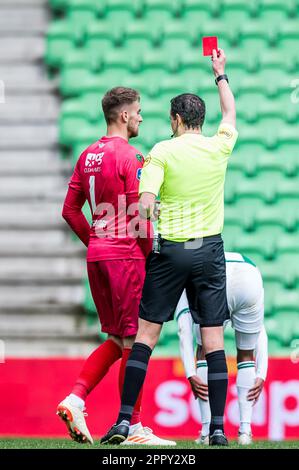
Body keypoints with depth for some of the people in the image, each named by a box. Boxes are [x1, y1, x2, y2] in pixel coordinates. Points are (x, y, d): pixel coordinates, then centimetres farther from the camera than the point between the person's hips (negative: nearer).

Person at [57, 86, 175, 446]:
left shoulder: (88, 156, 12)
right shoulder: (130, 157, -12)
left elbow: (70, 210, 15)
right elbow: (139, 214, -16)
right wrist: (149, 253, -4)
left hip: (96, 255, 8)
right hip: (125, 255, -8)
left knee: (116, 340, 15)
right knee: (133, 341, -2)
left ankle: (75, 399, 1)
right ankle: (132, 426, 1)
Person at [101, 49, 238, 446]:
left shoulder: (162, 152, -6)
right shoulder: (219, 147, 4)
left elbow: (143, 205, -14)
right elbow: (230, 113, 25)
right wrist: (220, 73, 39)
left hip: (169, 250, -2)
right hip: (210, 249, 2)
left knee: (145, 334, 2)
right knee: (213, 339, 2)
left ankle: (125, 420, -2)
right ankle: (217, 428, -1)